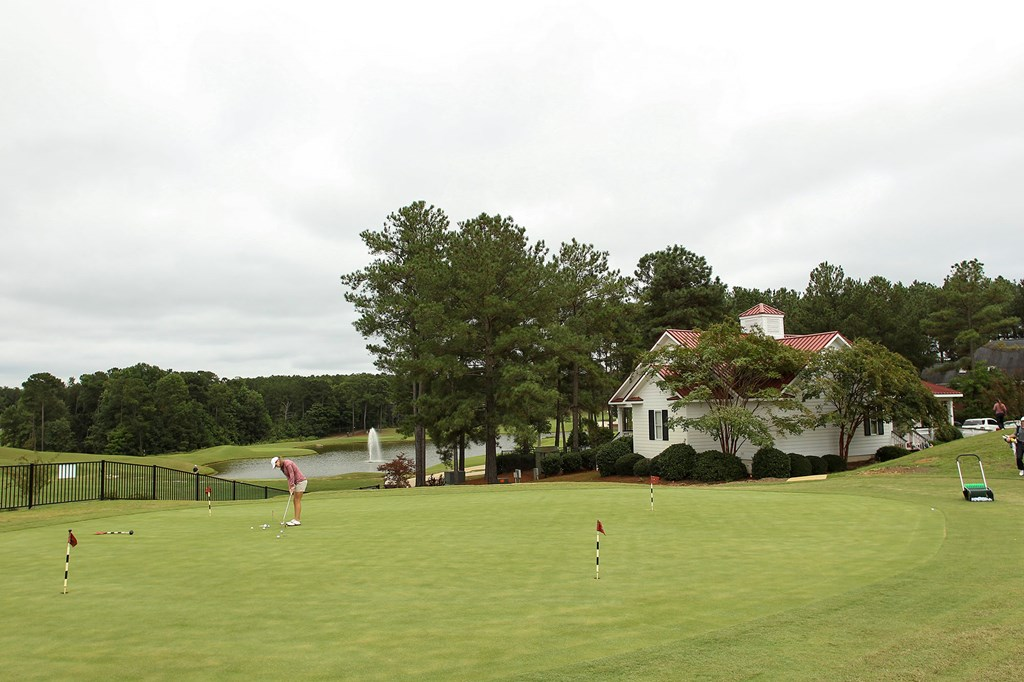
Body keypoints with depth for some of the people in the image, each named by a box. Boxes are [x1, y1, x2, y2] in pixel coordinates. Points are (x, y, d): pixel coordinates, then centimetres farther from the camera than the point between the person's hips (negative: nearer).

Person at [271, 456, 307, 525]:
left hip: (301, 481, -10)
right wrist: (290, 488, -3)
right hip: (298, 482, 10)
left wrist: (292, 486, -16)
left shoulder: (287, 464, -17)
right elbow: (289, 477, 8)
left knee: (297, 501, -7)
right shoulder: (283, 467, 12)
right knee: (294, 501, 10)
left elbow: (292, 475, -19)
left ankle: (297, 521, -5)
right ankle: (297, 519, 13)